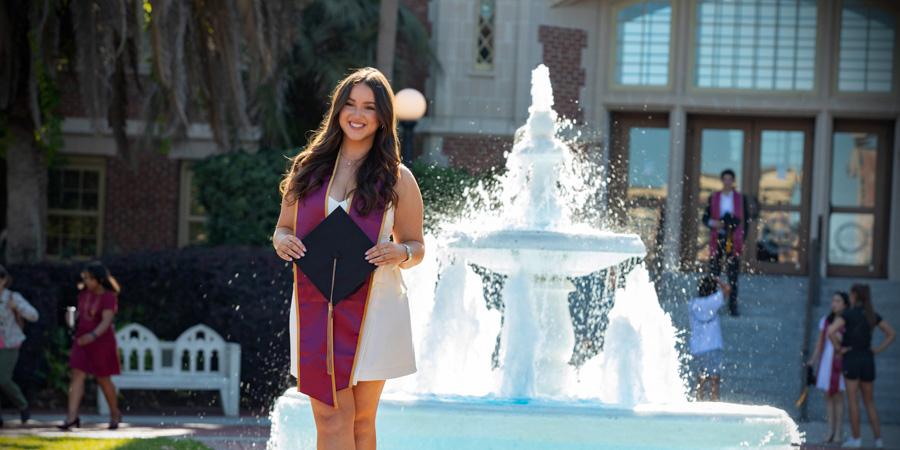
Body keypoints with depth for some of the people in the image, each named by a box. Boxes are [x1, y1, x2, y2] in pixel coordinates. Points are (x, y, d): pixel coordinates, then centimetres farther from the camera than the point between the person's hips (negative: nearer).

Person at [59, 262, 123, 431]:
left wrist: (93, 336, -40)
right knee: (77, 377, -8)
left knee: (103, 380, 7)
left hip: (102, 341, -5)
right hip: (83, 341, 5)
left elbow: (106, 321, -26)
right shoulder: (85, 293, 4)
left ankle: (115, 414, 29)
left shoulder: (109, 297, -16)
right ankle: (72, 417, -15)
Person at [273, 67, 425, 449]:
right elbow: (284, 229, 18)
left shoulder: (397, 179, 5)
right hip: (316, 306, 1)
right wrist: (282, 242, -6)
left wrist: (400, 253, -13)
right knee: (332, 417, -7)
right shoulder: (309, 169, 11)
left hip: (372, 307, -1)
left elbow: (416, 246, 10)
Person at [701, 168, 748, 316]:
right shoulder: (713, 199, 8)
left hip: (733, 240, -1)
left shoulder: (741, 199, 7)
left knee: (733, 273, -2)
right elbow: (705, 217, 9)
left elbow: (745, 220, 8)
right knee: (713, 270, -2)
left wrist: (742, 240, 1)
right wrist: (712, 223, -15)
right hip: (717, 238, 1)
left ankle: (733, 306, 0)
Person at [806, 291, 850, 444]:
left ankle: (839, 432, 1)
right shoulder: (826, 320, 8)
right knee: (828, 396, 3)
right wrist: (813, 360, 5)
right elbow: (820, 341, 12)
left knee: (838, 396, -5)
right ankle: (830, 431, 8)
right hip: (826, 362, 4)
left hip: (841, 362, -4)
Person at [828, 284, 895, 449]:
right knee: (869, 402, 11)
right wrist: (878, 349, 9)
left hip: (851, 359, -5)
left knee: (853, 401, 0)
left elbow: (831, 331, -23)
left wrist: (839, 348, -10)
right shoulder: (872, 315, 7)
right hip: (868, 361, 5)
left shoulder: (848, 314, -10)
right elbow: (892, 334, 14)